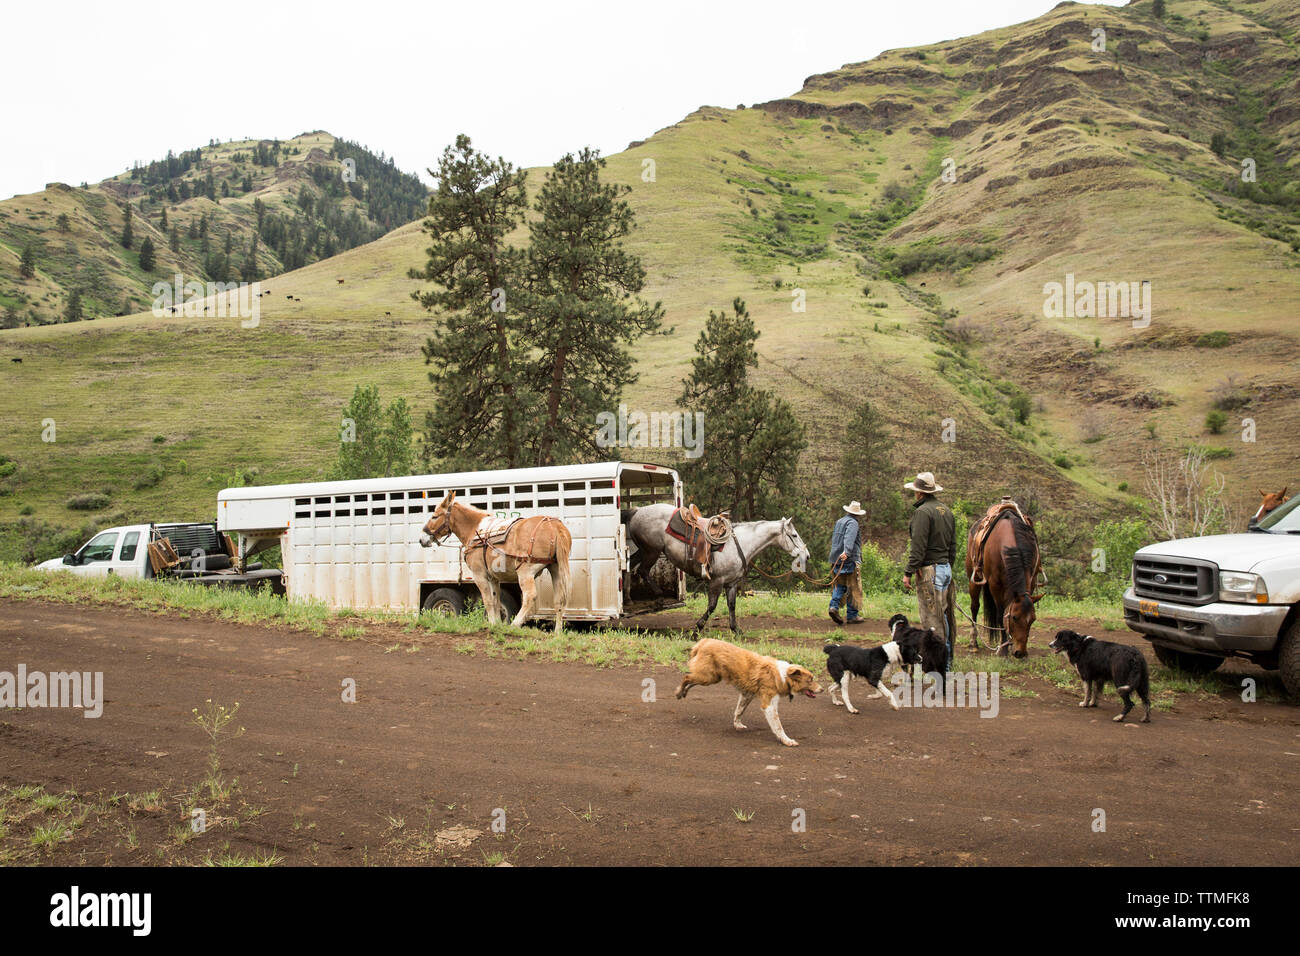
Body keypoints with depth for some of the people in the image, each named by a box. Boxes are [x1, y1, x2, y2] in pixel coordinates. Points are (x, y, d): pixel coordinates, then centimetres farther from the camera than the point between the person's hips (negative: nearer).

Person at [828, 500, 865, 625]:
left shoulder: (838, 522, 16)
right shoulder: (853, 523, -8)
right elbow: (849, 538, -26)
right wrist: (847, 552, -38)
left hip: (836, 559, 7)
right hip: (849, 560, -7)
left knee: (839, 586, 11)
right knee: (853, 588, 2)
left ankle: (834, 606, -10)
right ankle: (853, 615, 5)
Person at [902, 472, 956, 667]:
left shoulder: (923, 511, -13)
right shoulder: (946, 510, 14)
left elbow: (918, 547, -18)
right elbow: (953, 545, 18)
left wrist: (908, 572, -15)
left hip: (929, 570, -9)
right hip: (946, 568, 9)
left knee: (932, 618, -5)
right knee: (944, 616, 15)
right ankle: (946, 659, 22)